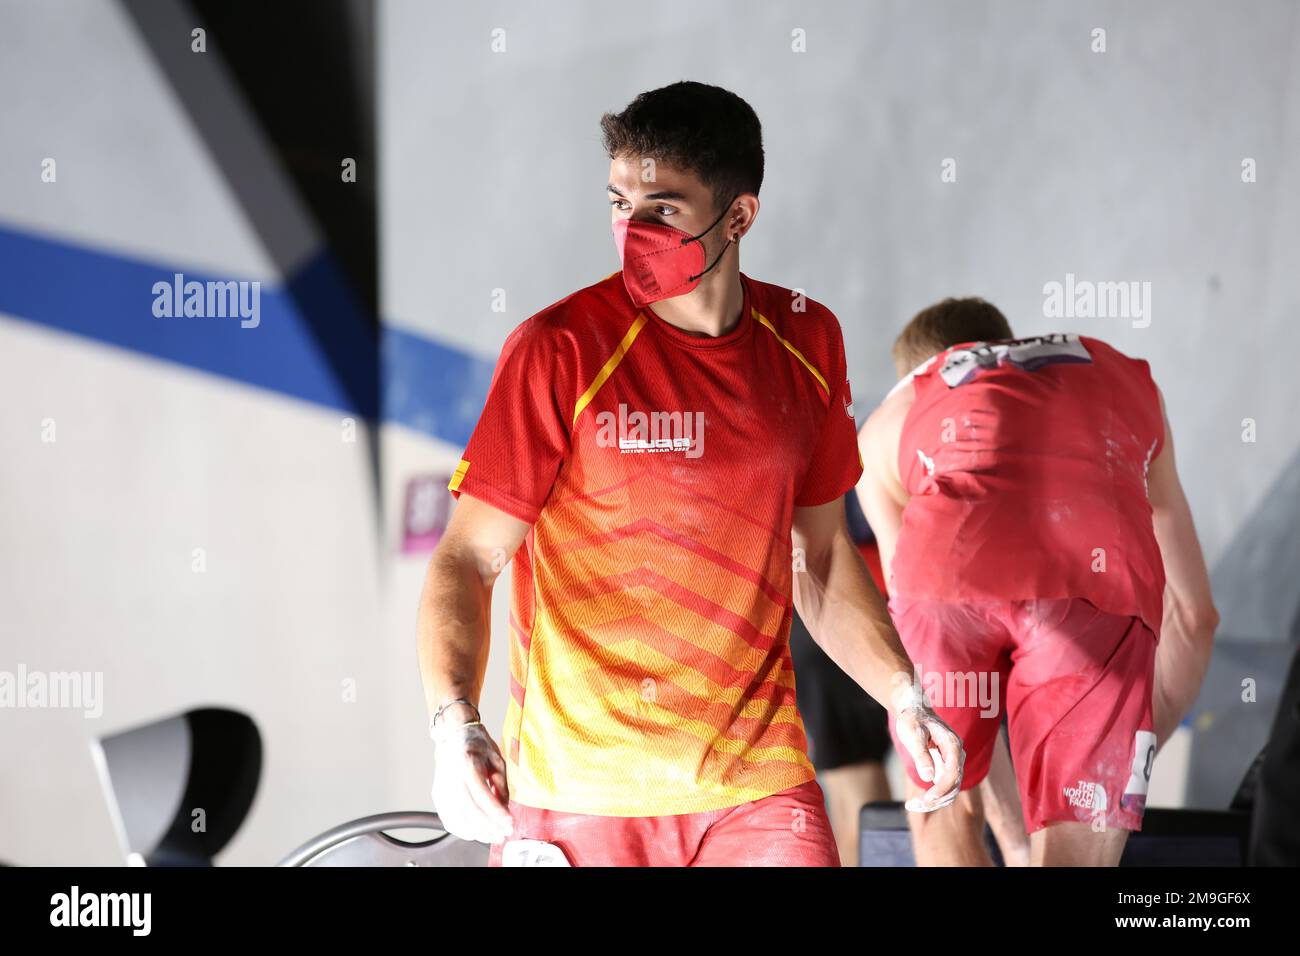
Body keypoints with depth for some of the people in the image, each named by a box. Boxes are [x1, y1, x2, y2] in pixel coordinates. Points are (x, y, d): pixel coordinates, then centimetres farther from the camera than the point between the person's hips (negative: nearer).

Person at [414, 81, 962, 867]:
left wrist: (904, 699, 5)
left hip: (758, 779, 3)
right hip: (580, 795, -3)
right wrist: (455, 725, -26)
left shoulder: (806, 343, 5)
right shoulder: (561, 351, -9)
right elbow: (468, 560, -10)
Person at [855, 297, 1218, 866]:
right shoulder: (1127, 378, 41)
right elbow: (1192, 613, 41)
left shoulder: (889, 421, 37)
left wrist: (1010, 826, 47)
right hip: (1099, 575, 0)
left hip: (950, 555, 0)